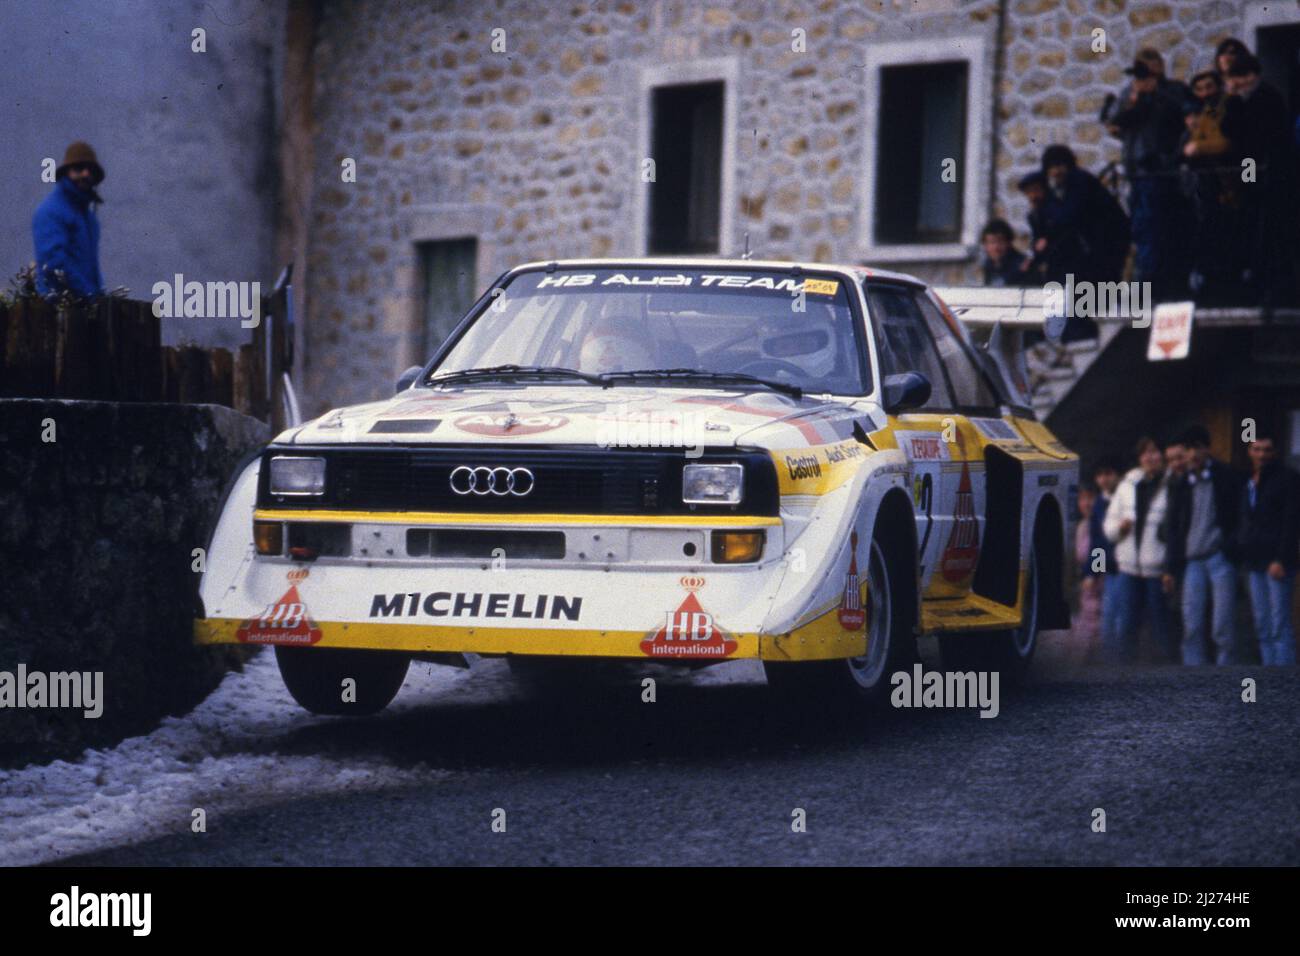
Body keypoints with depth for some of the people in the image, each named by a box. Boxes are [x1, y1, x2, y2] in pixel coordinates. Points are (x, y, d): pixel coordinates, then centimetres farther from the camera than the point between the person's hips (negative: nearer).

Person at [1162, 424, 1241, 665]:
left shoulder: (1224, 478, 3)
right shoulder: (1180, 486, 13)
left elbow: (1238, 516, 2)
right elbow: (1173, 527, 16)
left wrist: (1234, 549, -9)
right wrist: (1170, 568, 10)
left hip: (1220, 557, -4)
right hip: (1192, 561, 4)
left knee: (1222, 627, -6)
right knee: (1191, 627, -1)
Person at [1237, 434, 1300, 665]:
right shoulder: (1246, 483, 15)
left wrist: (1281, 559, -17)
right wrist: (1241, 552, 8)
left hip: (1276, 562, -7)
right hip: (1254, 563, 7)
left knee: (1279, 626, -10)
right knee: (1263, 628, 6)